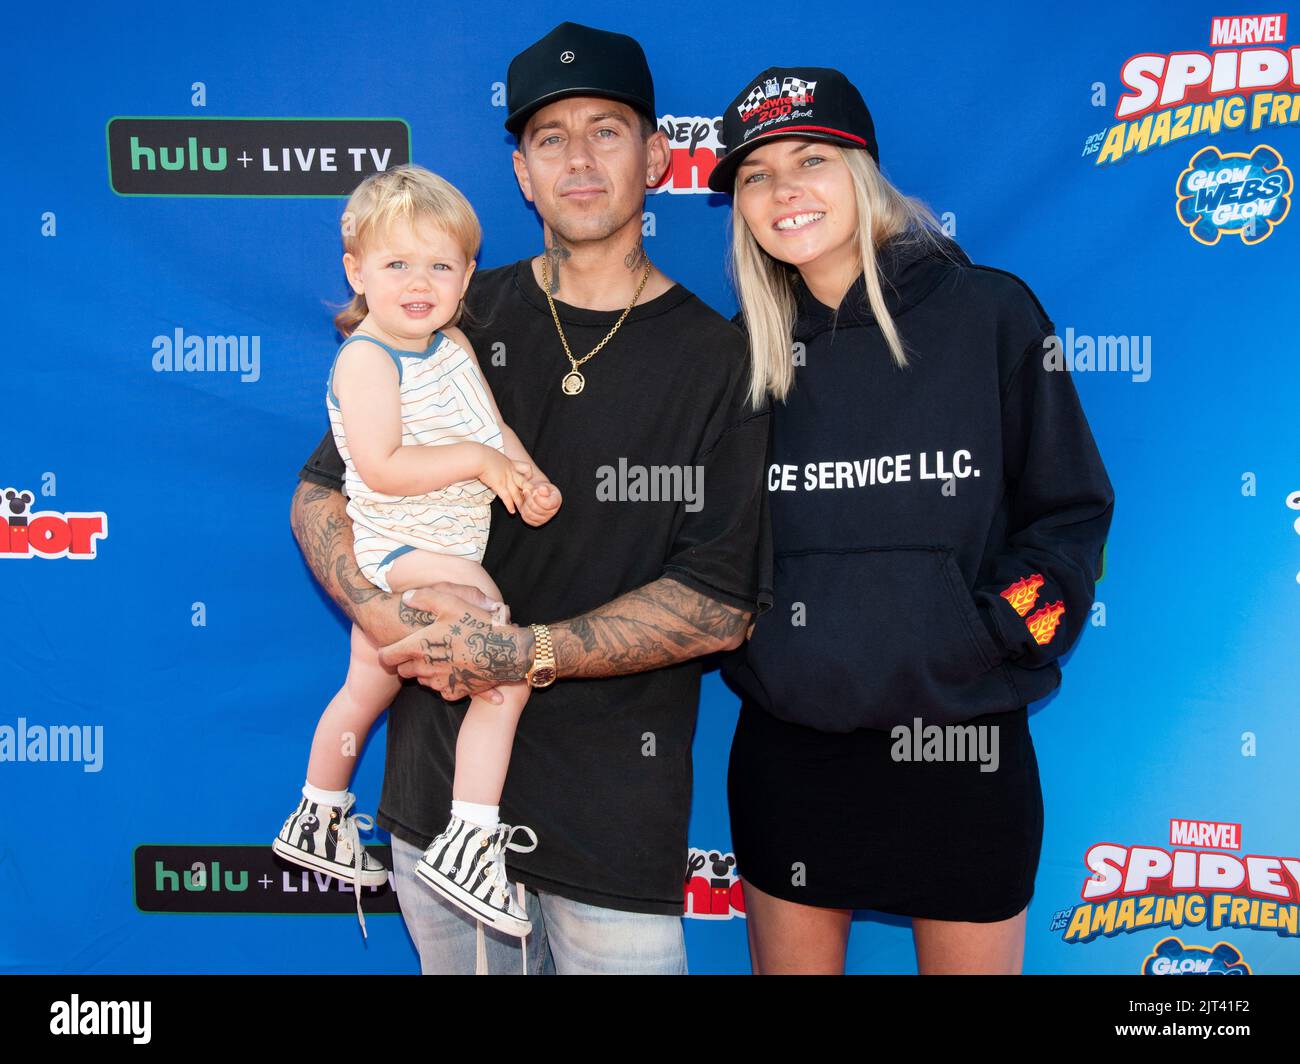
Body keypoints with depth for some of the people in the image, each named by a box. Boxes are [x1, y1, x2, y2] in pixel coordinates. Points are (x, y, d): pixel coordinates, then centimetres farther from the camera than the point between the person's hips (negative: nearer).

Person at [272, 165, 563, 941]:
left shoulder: (454, 345, 7)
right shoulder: (366, 358, -18)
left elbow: (495, 429, 11)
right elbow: (381, 467, -28)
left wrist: (529, 478, -7)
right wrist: (477, 459, -24)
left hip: (444, 554, 9)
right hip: (399, 555, -9)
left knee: (366, 689, 26)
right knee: (508, 671, -22)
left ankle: (318, 821, 48)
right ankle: (468, 843, -15)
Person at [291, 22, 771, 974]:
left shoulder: (718, 361, -5)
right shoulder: (456, 317, 3)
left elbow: (722, 606, -10)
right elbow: (322, 495, 5)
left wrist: (528, 652, -21)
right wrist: (388, 617, -15)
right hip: (439, 787, 3)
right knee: (457, 959, 20)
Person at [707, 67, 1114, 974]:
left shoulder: (987, 312, -5)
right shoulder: (747, 348, 4)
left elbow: (1069, 509, -1)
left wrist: (995, 636, -12)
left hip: (964, 745, -2)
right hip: (788, 745, 3)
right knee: (790, 962, 17)